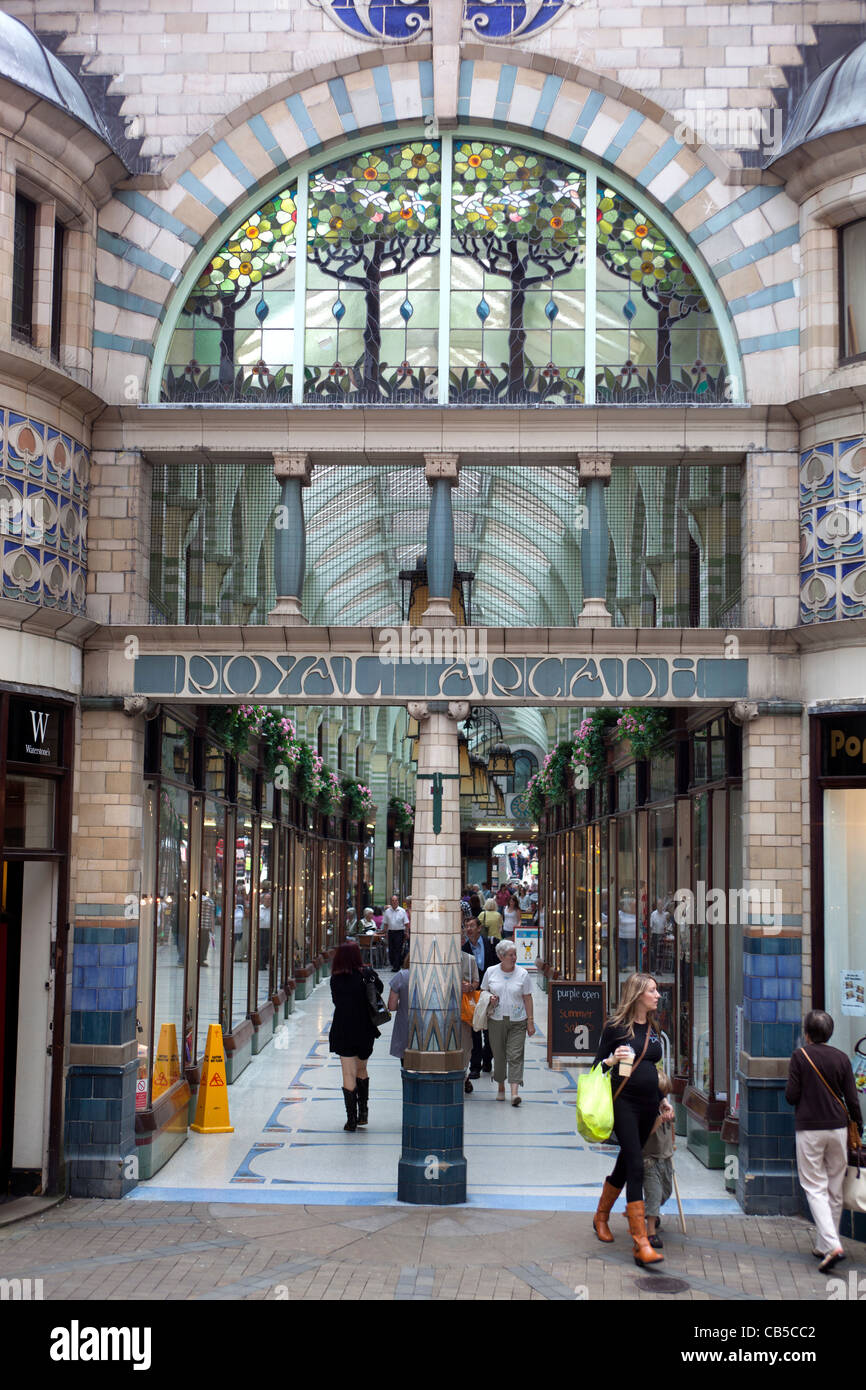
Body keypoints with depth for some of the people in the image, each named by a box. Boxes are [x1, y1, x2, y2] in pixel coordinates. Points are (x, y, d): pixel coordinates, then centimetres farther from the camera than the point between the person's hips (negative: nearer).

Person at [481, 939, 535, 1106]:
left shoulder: (522, 974, 1)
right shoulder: (491, 972, 3)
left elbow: (527, 998, 2)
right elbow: (483, 991, 15)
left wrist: (530, 1021, -2)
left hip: (517, 1022, -1)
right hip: (496, 1020, 1)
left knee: (515, 1055, -9)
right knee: (499, 1055, 6)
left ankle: (514, 1092, -15)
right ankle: (501, 1088, 23)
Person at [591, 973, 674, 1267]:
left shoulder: (653, 1028, 12)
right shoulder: (616, 1025, -6)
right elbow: (597, 1065, -2)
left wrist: (661, 1101, 19)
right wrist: (613, 1059, -22)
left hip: (648, 1105, 7)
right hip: (623, 1102, -7)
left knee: (626, 1163, 15)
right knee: (635, 1167, -13)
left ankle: (601, 1218, 37)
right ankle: (641, 1244, -15)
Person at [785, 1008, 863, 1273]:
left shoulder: (800, 1056, -6)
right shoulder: (841, 1058, 2)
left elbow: (791, 1096, -8)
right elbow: (852, 1099, 2)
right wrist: (858, 1128, 13)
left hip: (809, 1130, -3)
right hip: (838, 1128, 3)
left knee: (815, 1188, -1)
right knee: (835, 1190, 12)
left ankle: (832, 1244, -16)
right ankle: (824, 1246, 18)